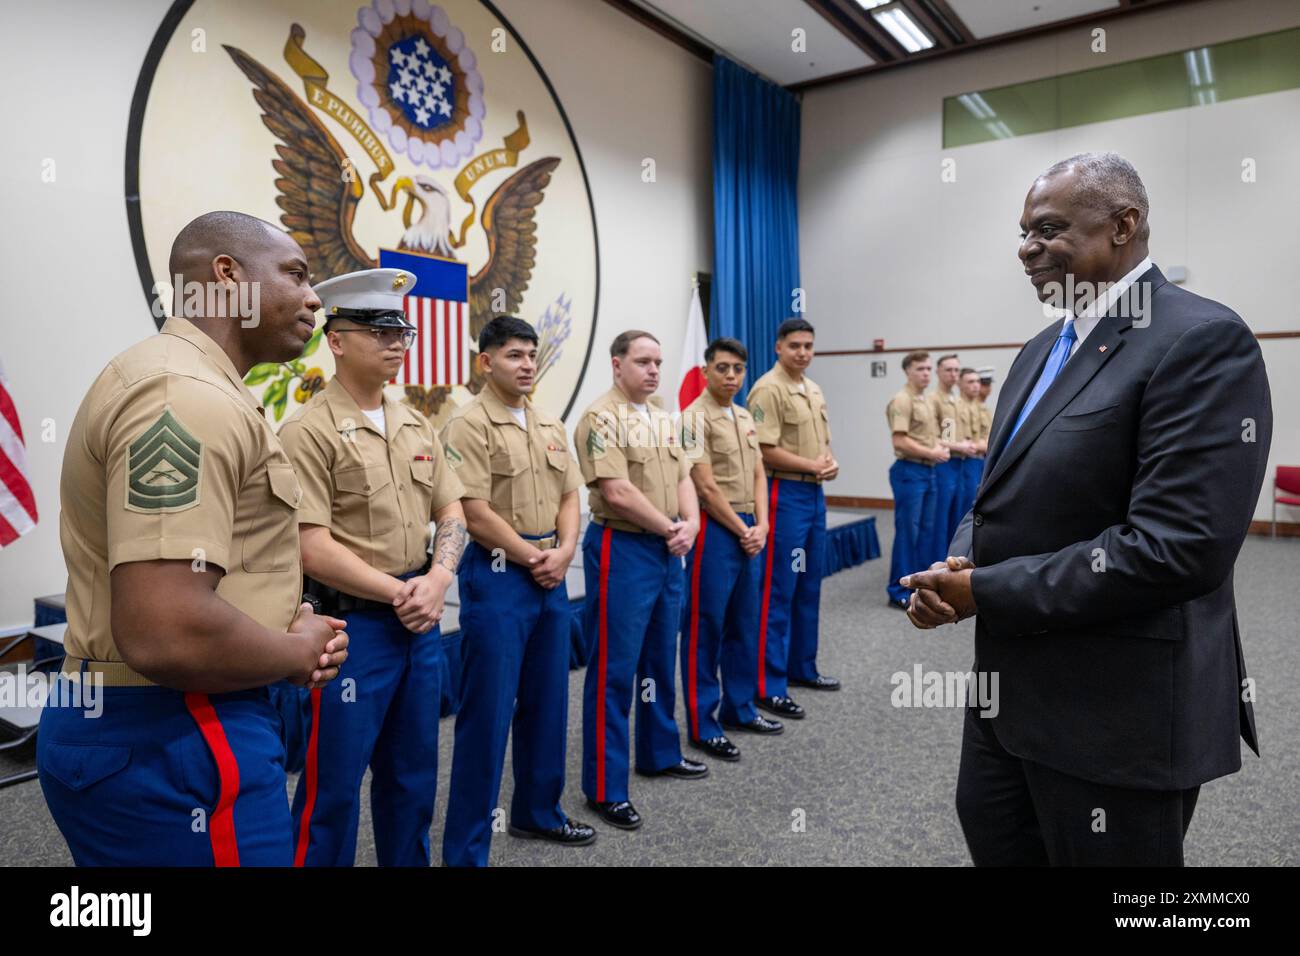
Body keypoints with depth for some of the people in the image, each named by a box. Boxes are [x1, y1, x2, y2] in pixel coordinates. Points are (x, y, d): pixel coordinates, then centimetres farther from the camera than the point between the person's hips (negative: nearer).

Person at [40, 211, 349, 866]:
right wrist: (299, 651, -13)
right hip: (176, 747, -10)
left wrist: (288, 625, 5)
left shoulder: (177, 380, 14)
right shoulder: (190, 397, -21)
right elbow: (165, 635, -32)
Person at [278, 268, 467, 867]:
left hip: (421, 620, 7)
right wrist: (398, 592, -14)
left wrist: (437, 581, -8)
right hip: (352, 625, -6)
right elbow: (312, 550, -17)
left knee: (413, 774, 19)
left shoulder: (417, 426, 9)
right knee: (334, 785, 6)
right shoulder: (308, 432, -12)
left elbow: (451, 513, 10)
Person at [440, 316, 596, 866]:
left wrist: (564, 552, -5)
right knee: (488, 711, -2)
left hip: (552, 575, 8)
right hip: (498, 576, -7)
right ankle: (466, 847, 12)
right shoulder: (470, 424, -11)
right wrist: (533, 558, -11)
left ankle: (538, 812, 34)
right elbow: (474, 512, -17)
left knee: (547, 702, 16)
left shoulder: (550, 425, 13)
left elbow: (569, 496, 12)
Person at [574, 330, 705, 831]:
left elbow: (683, 477, 12)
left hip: (667, 551, 8)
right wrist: (670, 528, -12)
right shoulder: (601, 417, -13)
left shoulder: (663, 419, 14)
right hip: (622, 550, -8)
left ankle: (660, 753, 36)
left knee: (661, 658, 19)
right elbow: (617, 492, -21)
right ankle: (605, 786, 9)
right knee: (614, 668, -1)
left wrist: (689, 524, -7)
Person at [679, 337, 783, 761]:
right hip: (715, 531, -8)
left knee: (745, 625, 16)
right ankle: (702, 725, 10)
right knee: (705, 629, 1)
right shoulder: (696, 418, -11)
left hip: (749, 531, 8)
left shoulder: (745, 417, 14)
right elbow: (706, 487, -15)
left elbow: (758, 474, 15)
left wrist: (761, 525, 1)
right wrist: (742, 531, -9)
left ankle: (740, 707, 31)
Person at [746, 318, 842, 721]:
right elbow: (765, 449, -19)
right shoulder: (768, 389, -12)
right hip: (785, 495, -9)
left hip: (815, 494, 9)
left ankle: (802, 667, 29)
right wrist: (812, 466, -15)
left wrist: (830, 462, -1)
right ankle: (769, 687, 1)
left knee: (809, 587, 15)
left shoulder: (814, 389, 15)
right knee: (778, 591, -5)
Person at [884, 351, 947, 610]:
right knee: (907, 532, -6)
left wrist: (941, 449, 5)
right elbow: (899, 441, -21)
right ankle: (899, 591, 1)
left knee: (927, 531, 12)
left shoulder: (927, 402, 17)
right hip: (909, 472, -9)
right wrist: (930, 453, -15)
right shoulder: (902, 401, -12)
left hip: (929, 471, 9)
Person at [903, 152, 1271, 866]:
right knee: (994, 844, 22)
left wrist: (987, 592, -19)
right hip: (1013, 686, 8)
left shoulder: (1203, 340, -16)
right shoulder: (1044, 347, 12)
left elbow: (1177, 545, -26)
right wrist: (958, 566, -5)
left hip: (1117, 710, -8)